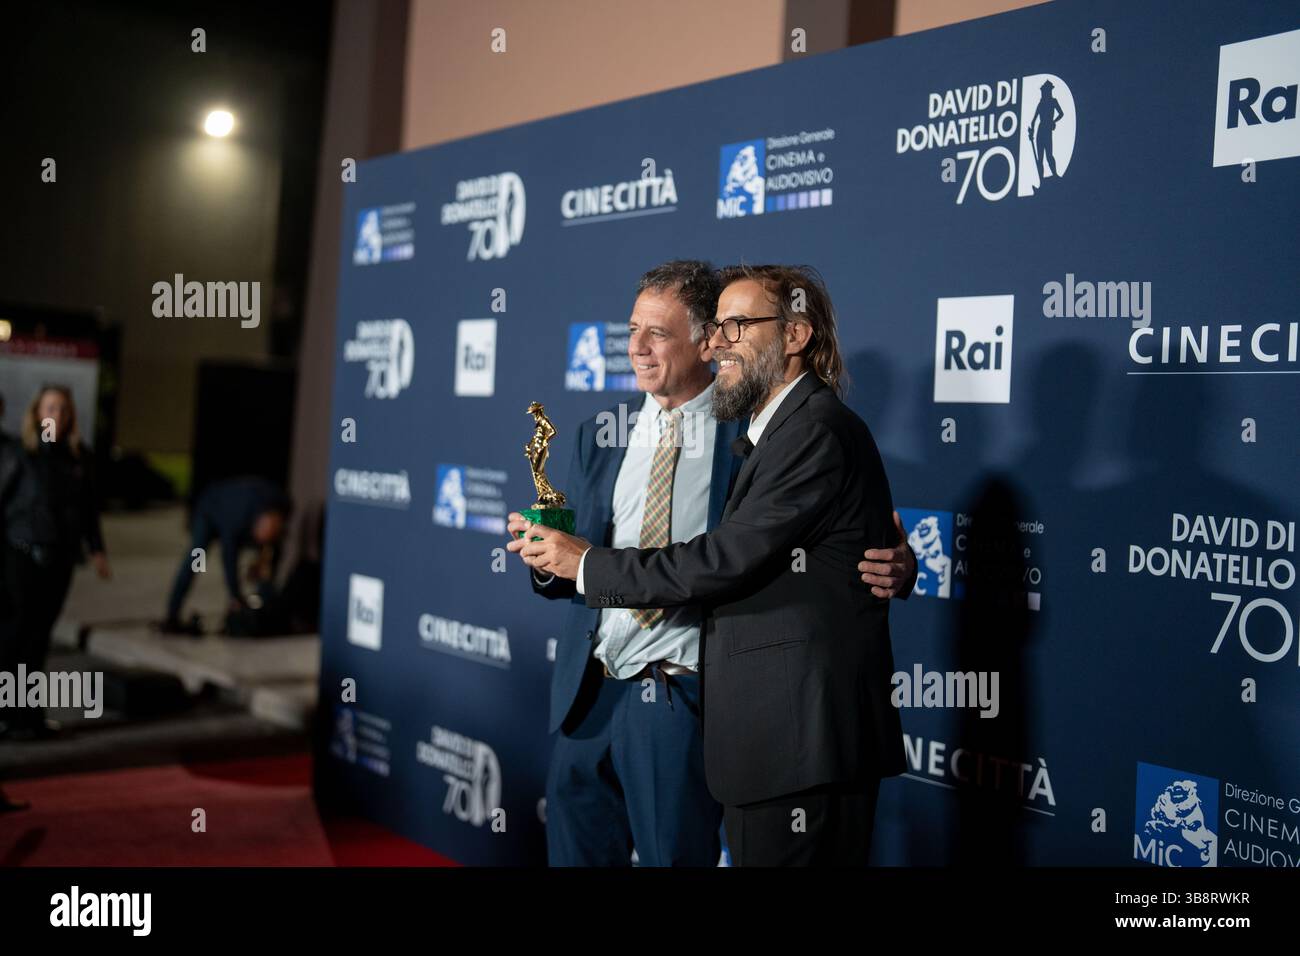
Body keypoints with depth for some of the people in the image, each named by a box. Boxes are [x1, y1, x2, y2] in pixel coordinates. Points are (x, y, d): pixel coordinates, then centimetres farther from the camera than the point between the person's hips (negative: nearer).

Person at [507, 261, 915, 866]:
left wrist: (891, 568, -26)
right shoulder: (599, 437, 9)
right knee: (576, 853, 15)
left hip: (683, 700, -4)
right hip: (589, 694, 5)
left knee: (674, 854, 7)